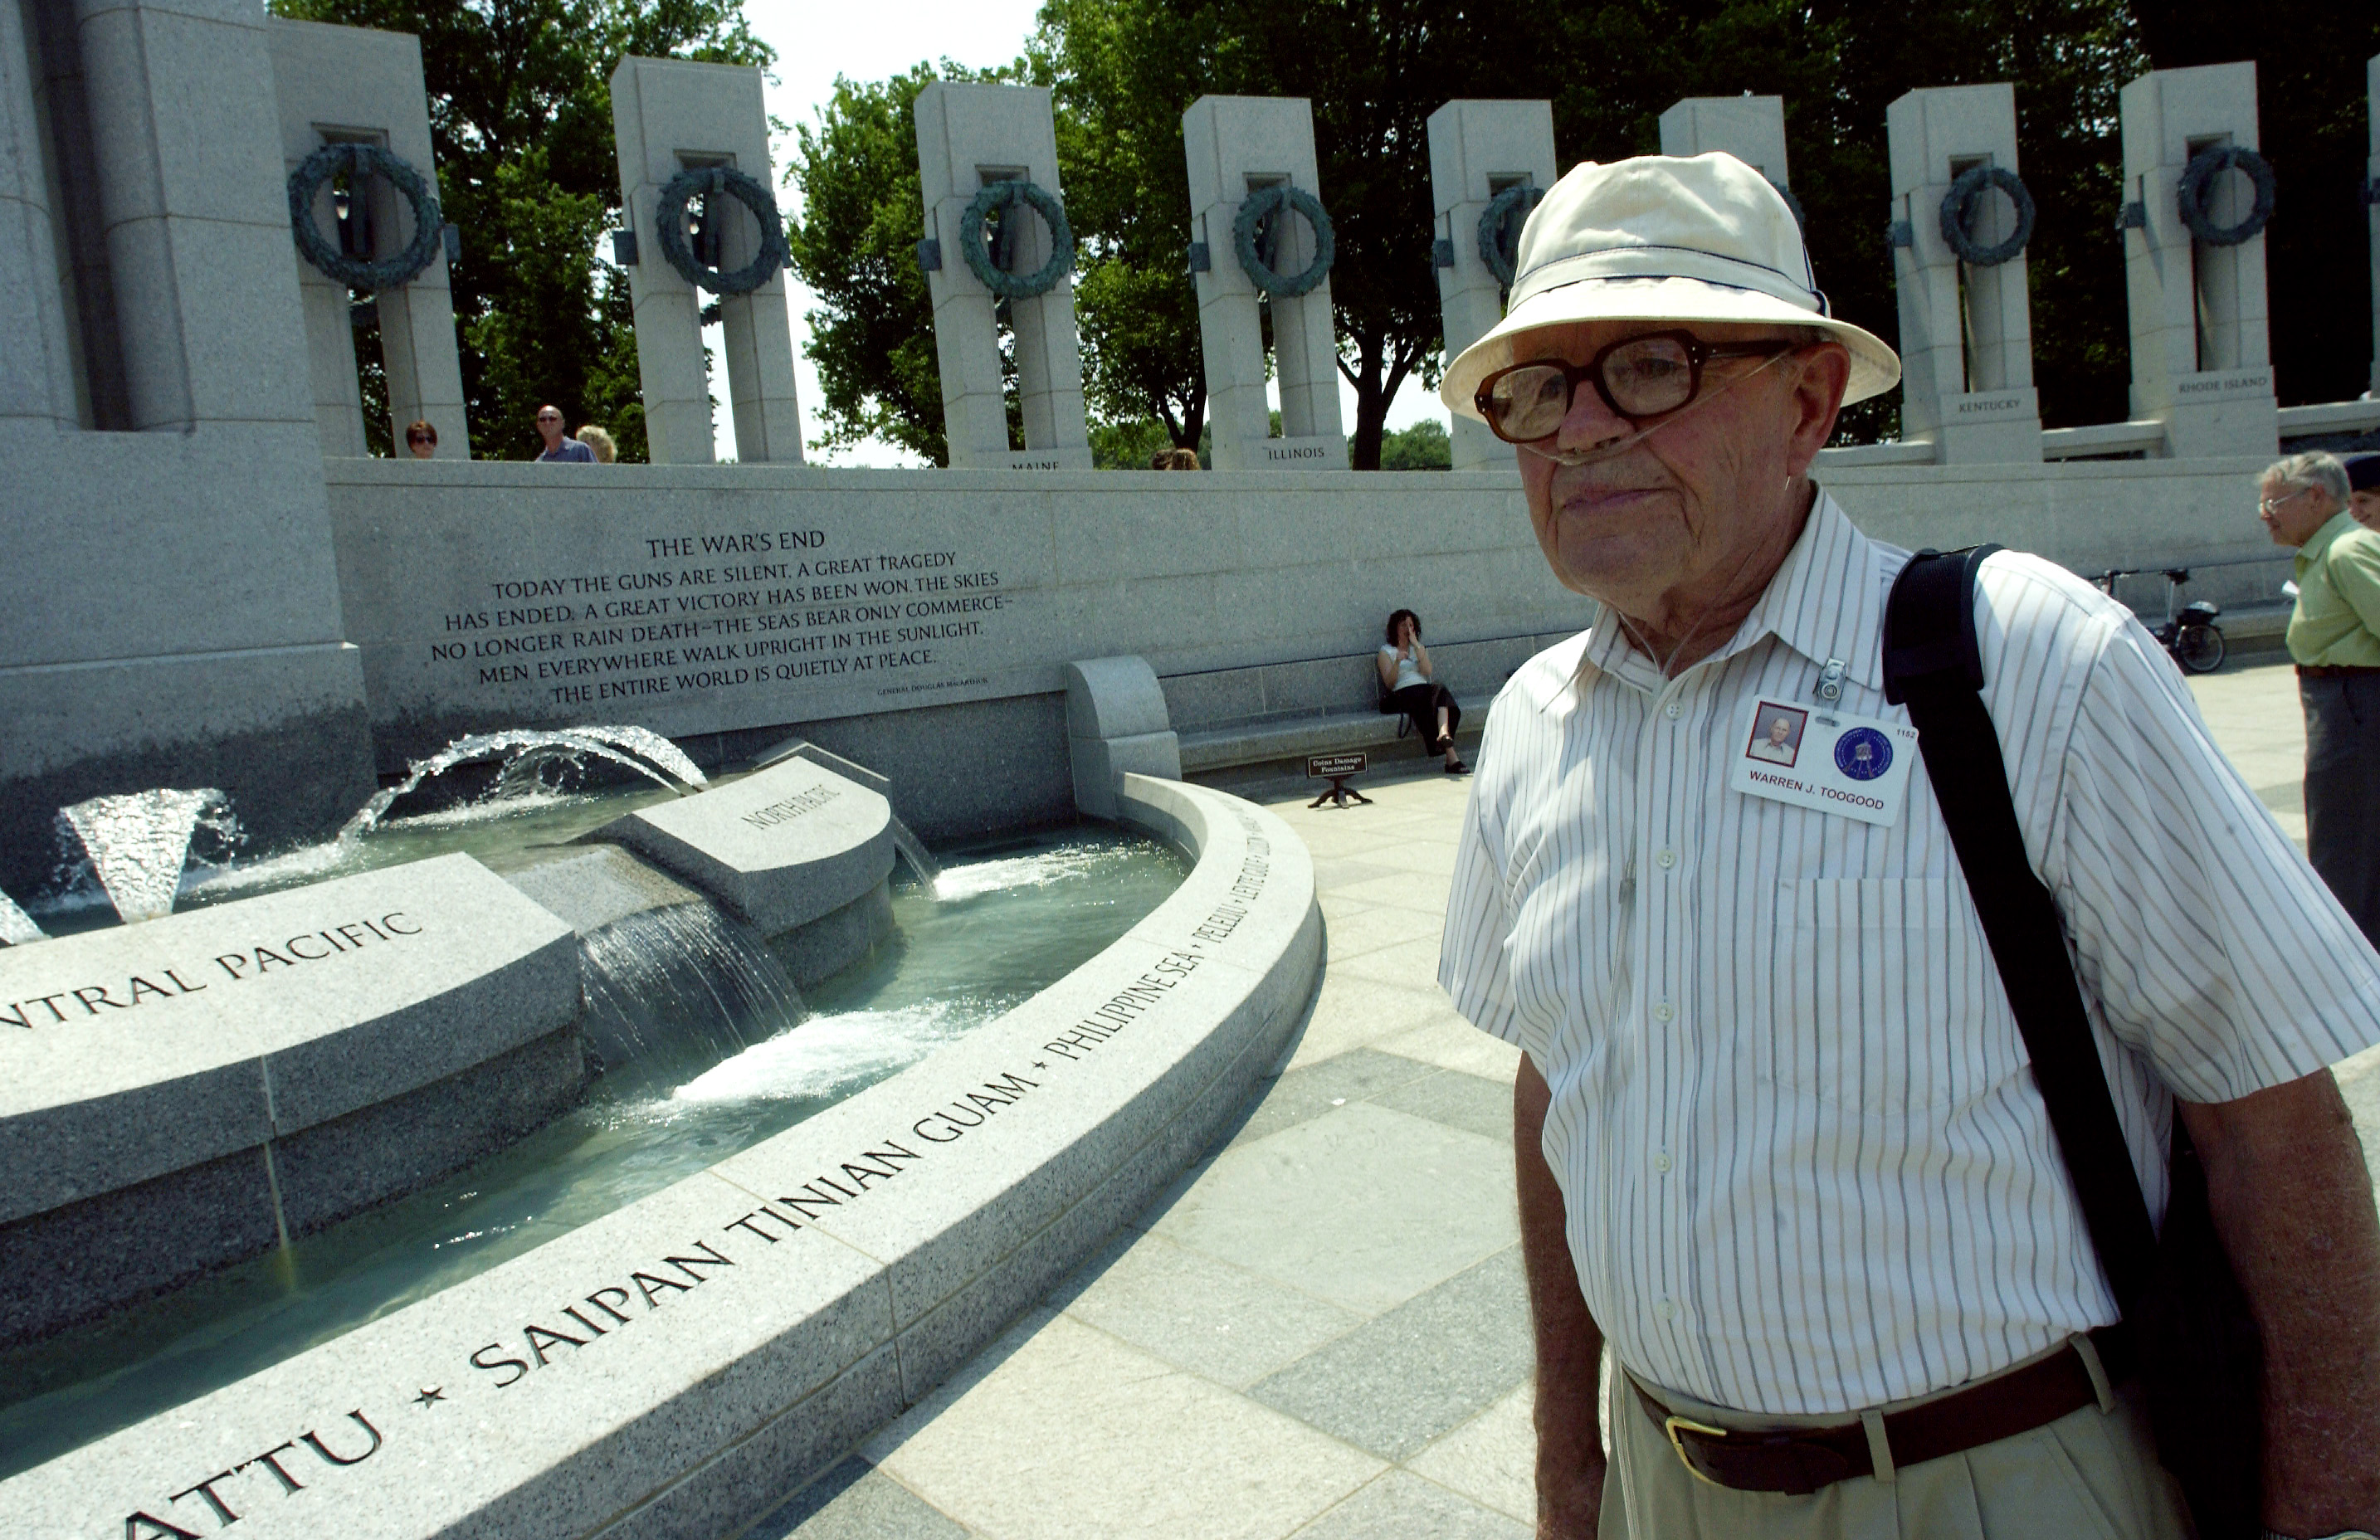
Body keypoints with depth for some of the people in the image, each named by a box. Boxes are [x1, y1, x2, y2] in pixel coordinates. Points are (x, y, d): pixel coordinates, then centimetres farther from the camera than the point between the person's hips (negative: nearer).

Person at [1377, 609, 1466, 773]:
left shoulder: (1419, 648, 27)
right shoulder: (1386, 651, 14)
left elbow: (1427, 672, 5)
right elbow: (1389, 683, 0)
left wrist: (1416, 645, -1)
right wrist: (1397, 662, -16)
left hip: (1424, 689, 4)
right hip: (1401, 694, -4)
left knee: (1440, 690, -31)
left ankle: (1444, 735, -58)